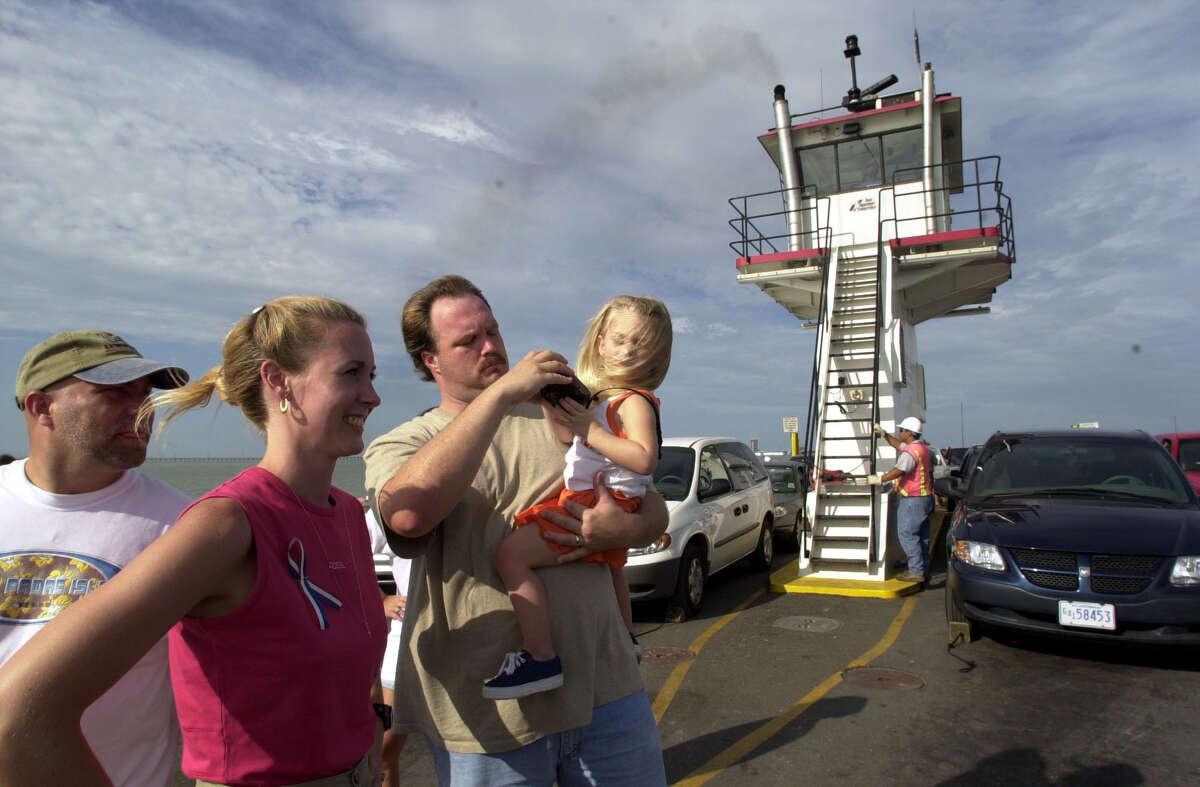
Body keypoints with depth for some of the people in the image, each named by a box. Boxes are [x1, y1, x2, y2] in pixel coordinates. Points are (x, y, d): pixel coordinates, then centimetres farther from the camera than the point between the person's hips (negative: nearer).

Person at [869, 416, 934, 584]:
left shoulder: (911, 452, -19)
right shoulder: (922, 447, 14)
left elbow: (898, 471, -32)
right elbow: (899, 445, 30)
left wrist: (879, 479, -29)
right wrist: (884, 433, 28)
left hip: (913, 500, -10)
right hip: (924, 497, 10)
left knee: (906, 534, -7)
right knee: (921, 536, 13)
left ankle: (916, 572, -7)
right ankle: (921, 570, 19)